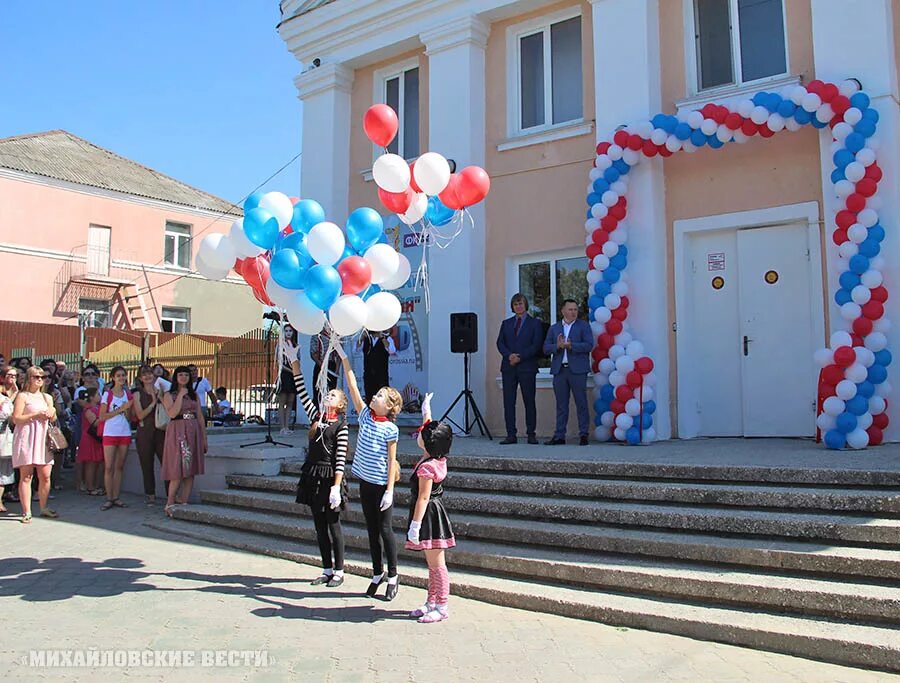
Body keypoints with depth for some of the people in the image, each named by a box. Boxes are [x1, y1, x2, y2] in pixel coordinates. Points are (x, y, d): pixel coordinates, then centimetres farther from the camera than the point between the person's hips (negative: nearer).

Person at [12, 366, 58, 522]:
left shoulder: (47, 397, 19)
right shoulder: (22, 396, 1)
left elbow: (53, 420, 23)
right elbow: (16, 419, -7)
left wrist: (52, 414, 1)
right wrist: (35, 415, -13)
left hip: (43, 438, 5)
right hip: (26, 439, -5)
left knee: (45, 476, 1)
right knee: (26, 476, -4)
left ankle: (44, 508, 14)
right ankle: (26, 512, 0)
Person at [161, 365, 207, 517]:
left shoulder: (194, 395, 15)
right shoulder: (169, 395, 3)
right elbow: (172, 413, -14)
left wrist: (204, 438, 10)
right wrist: (180, 395, -11)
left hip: (194, 432, 5)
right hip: (177, 432, -5)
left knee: (190, 470, 3)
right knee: (178, 470, -10)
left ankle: (184, 502, 8)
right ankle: (170, 503, -1)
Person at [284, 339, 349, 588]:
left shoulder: (341, 425, -7)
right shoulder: (315, 416, 9)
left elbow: (341, 458, -13)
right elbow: (302, 392, 6)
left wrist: (336, 486, -20)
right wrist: (294, 364, 0)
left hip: (330, 477, -6)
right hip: (312, 475, 6)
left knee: (333, 525, 2)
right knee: (319, 525, 11)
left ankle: (339, 571, 13)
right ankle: (327, 570, 22)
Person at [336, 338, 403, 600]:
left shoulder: (390, 429, -10)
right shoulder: (365, 416, 2)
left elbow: (392, 461, -10)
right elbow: (353, 387, -2)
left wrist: (390, 490, -15)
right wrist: (343, 357, -6)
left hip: (382, 485, -5)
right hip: (365, 482, 5)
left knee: (385, 529, 1)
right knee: (371, 530, 14)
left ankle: (393, 576, 15)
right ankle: (377, 573, 26)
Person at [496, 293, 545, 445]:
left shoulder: (535, 323, 6)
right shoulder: (506, 323, 17)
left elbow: (537, 345, -4)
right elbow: (500, 342, 7)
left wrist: (520, 357, -12)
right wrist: (509, 355, -11)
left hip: (527, 367, -3)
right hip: (509, 367, 3)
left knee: (529, 401, 1)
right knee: (508, 402, 0)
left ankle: (531, 434, 8)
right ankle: (511, 435, 3)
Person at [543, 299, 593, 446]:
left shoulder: (584, 326, 6)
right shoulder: (554, 328, 16)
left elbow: (589, 345, -7)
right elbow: (546, 348, 8)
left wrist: (571, 346, -16)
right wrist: (557, 346, -11)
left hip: (577, 370, -3)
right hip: (559, 370, 3)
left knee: (581, 403, 0)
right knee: (561, 405, 6)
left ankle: (584, 435, 7)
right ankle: (559, 436, 10)